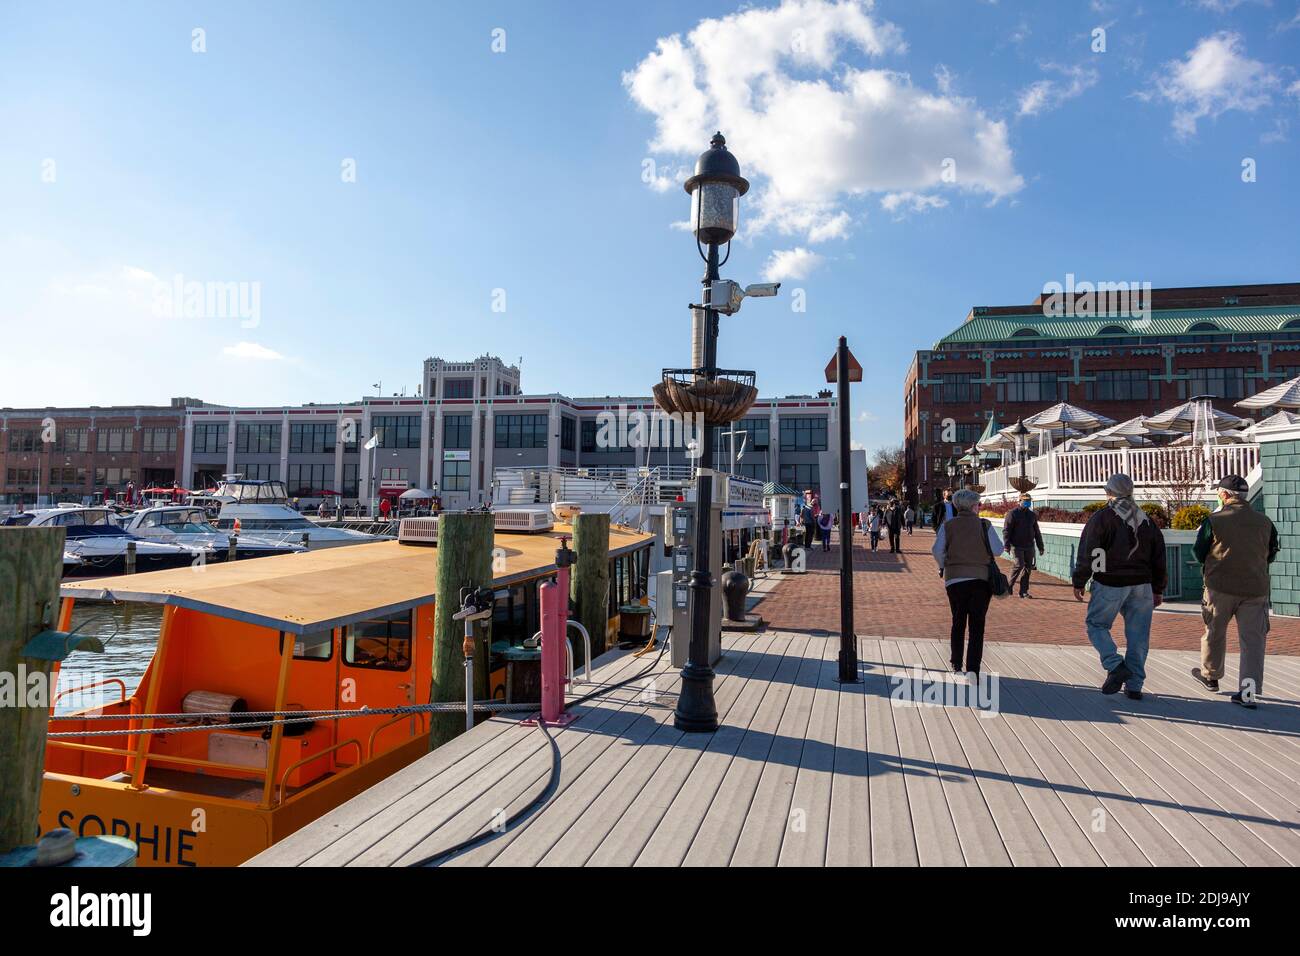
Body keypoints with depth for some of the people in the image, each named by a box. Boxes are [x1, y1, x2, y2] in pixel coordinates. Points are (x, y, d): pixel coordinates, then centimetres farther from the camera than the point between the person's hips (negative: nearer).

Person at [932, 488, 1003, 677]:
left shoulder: (948, 525, 1)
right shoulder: (985, 525, -3)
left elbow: (937, 550, -7)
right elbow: (997, 550, -7)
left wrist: (943, 567, 10)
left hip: (954, 579, 2)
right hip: (981, 579, -2)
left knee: (958, 622, 18)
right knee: (977, 626, 4)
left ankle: (956, 664, 26)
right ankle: (973, 670, 1)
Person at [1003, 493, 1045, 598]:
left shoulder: (1032, 515, 15)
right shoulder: (1013, 513, -3)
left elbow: (1037, 532, 21)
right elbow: (1006, 530, -8)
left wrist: (1040, 546, 17)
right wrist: (1007, 545, -16)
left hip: (1029, 546, 6)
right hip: (1017, 545, -6)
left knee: (1028, 568, 4)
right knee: (1019, 565, -15)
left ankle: (1023, 591, 10)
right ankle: (1009, 586, 0)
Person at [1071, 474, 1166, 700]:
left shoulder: (1101, 517, -6)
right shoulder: (1146, 520, 12)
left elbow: (1087, 552, -11)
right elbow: (1158, 557, 16)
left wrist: (1079, 582, -5)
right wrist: (1158, 589, 21)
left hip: (1110, 584, -5)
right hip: (1141, 586, 5)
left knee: (1096, 624, 9)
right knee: (1138, 635, 8)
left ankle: (1115, 666, -10)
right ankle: (1134, 685, 10)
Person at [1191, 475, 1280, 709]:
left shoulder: (1214, 521, -10)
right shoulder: (1265, 522, 2)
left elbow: (1199, 554, -3)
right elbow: (1271, 555, 13)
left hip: (1221, 588, -2)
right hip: (1256, 589, 2)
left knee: (1215, 633, 16)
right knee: (1253, 639, 4)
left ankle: (1210, 675, 33)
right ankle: (1249, 691, -1)